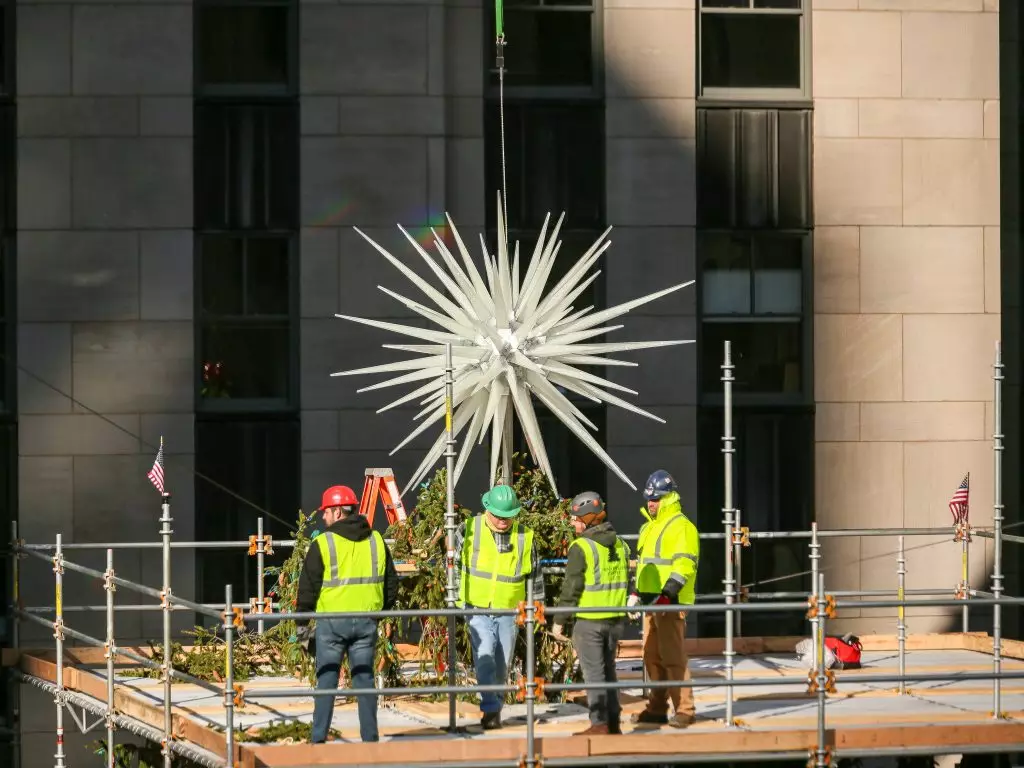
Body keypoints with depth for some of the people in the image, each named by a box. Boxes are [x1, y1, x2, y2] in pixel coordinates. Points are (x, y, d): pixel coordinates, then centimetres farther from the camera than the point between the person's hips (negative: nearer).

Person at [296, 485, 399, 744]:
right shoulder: (376, 541, 7)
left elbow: (308, 586, -6)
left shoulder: (323, 544, -8)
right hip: (367, 621, 4)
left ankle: (319, 739, 0)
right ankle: (370, 738, 9)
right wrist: (383, 610, 25)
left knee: (326, 679, 2)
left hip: (332, 621, -4)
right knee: (364, 678, 9)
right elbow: (391, 583, 13)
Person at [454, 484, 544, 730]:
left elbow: (535, 574, 10)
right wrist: (456, 597, 7)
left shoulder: (525, 536, 0)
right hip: (477, 608, -2)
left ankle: (496, 705, 26)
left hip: (509, 610, 2)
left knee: (502, 663, 9)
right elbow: (454, 563, 7)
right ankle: (490, 709, -16)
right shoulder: (469, 530, -5)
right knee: (484, 657, -16)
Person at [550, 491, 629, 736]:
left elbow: (571, 588, -14)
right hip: (616, 619, 6)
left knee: (594, 672, -1)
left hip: (589, 621, -6)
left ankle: (599, 724, -2)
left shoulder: (581, 547, -13)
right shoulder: (620, 545, 9)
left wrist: (559, 621, -8)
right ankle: (613, 722, 16)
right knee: (608, 670, 15)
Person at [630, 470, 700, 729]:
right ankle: (656, 709, 16)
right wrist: (637, 593, 18)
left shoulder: (681, 527, -9)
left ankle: (685, 709, -8)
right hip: (651, 601, 9)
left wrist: (666, 595, -25)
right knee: (652, 657, 10)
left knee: (673, 657, -11)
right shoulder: (649, 528, 20)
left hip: (671, 603, -9)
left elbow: (685, 566, -18)